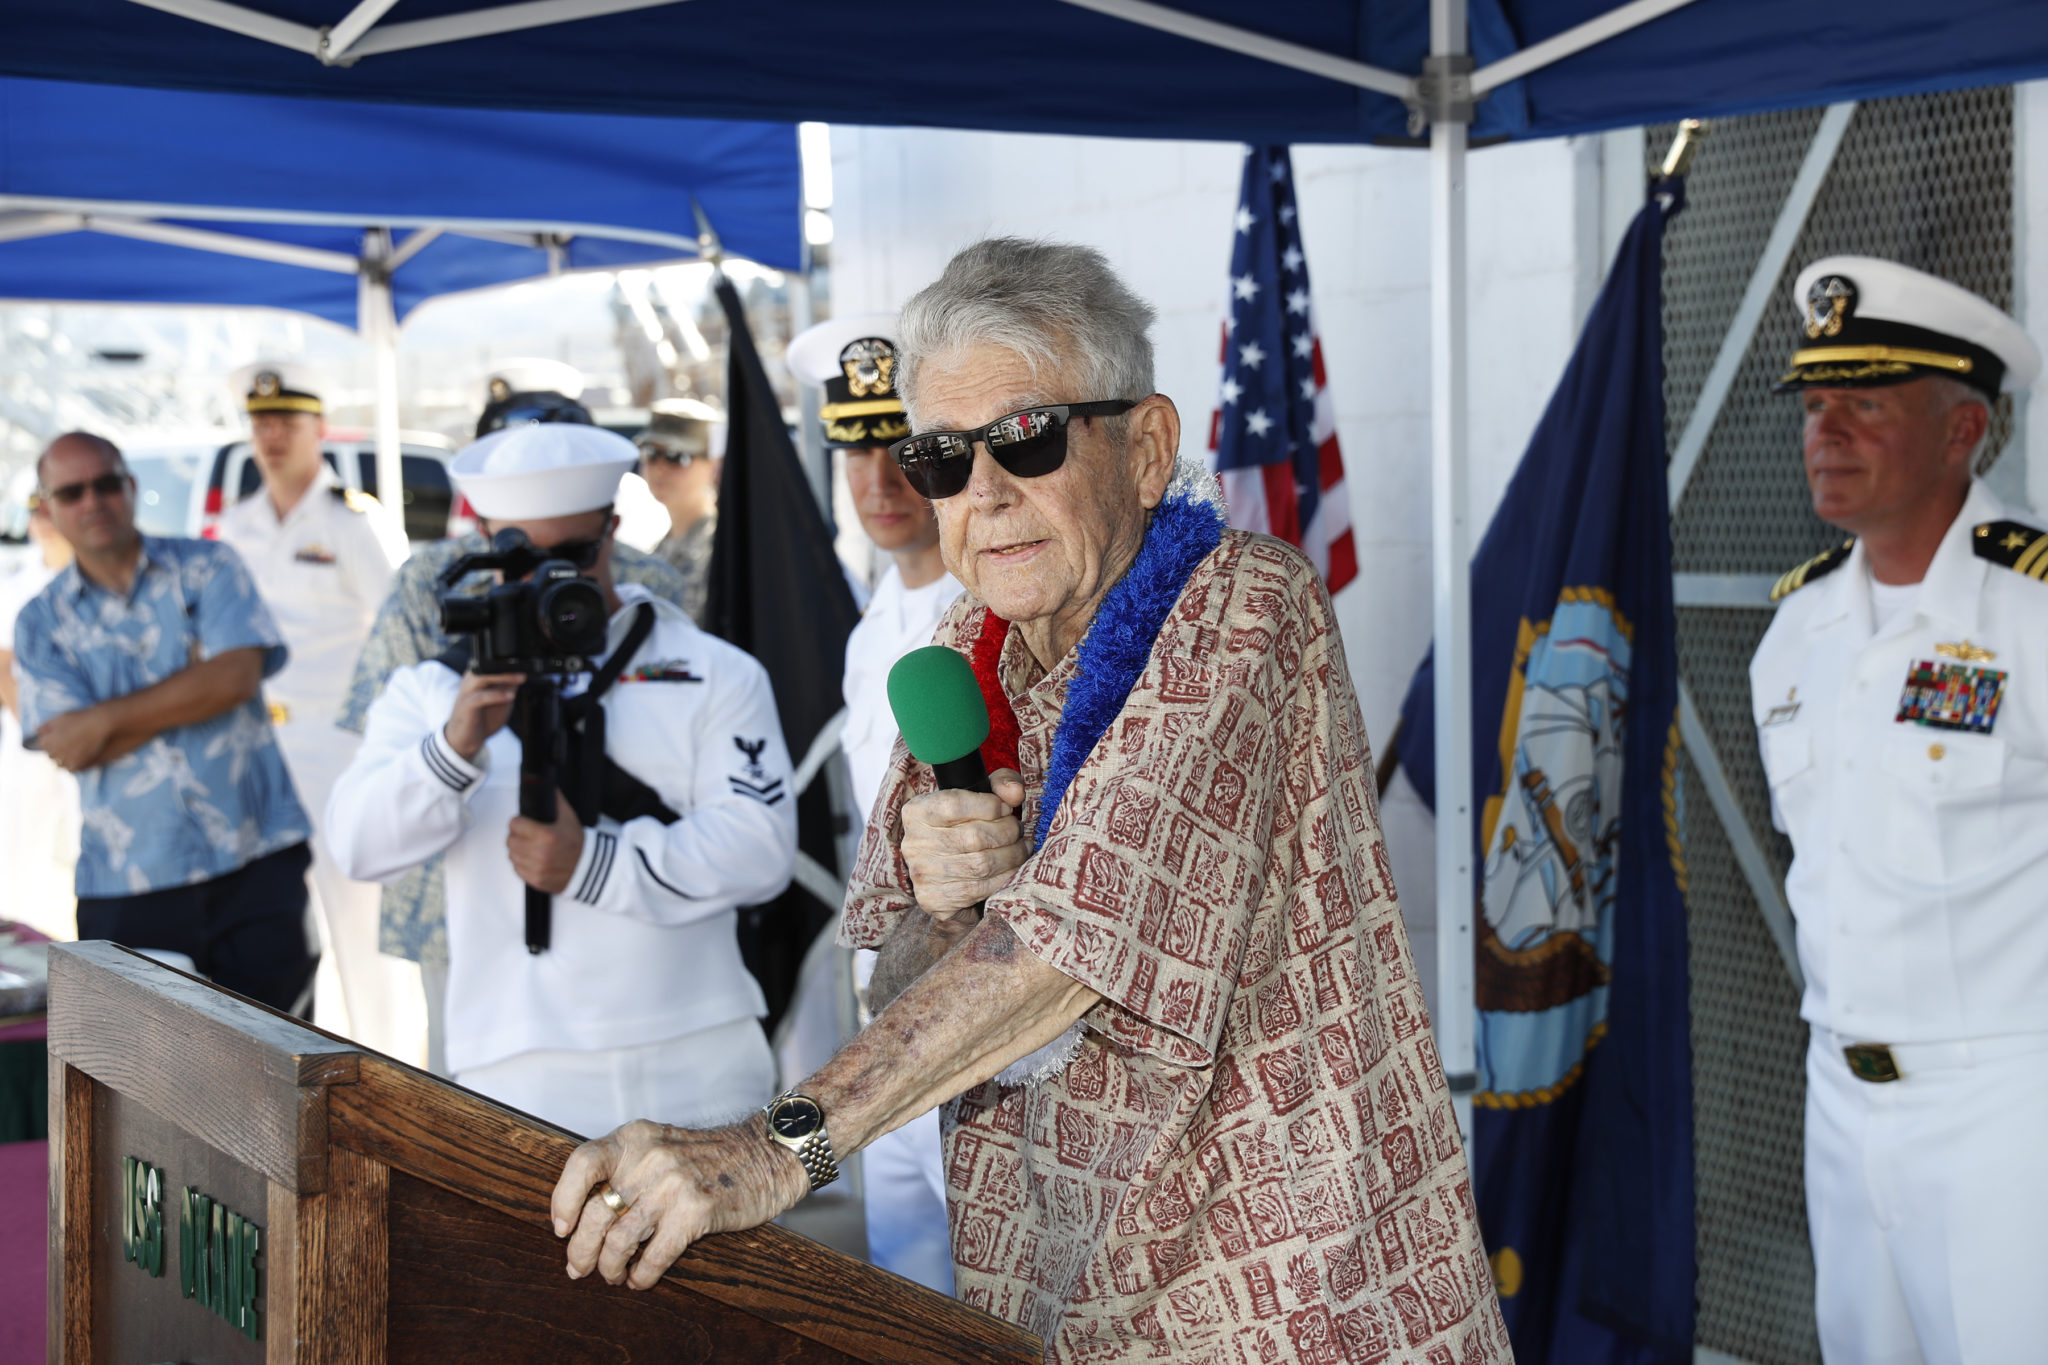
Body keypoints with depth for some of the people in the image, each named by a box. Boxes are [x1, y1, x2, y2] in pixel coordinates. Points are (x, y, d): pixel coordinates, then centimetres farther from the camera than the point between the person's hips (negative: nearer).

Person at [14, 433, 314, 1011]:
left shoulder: (206, 567, 6)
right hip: (126, 889, 1)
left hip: (255, 861, -1)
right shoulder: (42, 622, 7)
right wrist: (195, 677, -9)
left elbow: (237, 676, -11)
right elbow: (69, 750, -6)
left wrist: (105, 719, -11)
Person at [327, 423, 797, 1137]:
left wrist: (593, 866, -13)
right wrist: (454, 749, -18)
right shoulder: (435, 689, 14)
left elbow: (761, 848, -3)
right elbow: (358, 845, 0)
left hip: (700, 1064, 0)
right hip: (519, 1074, 0)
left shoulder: (714, 675, 9)